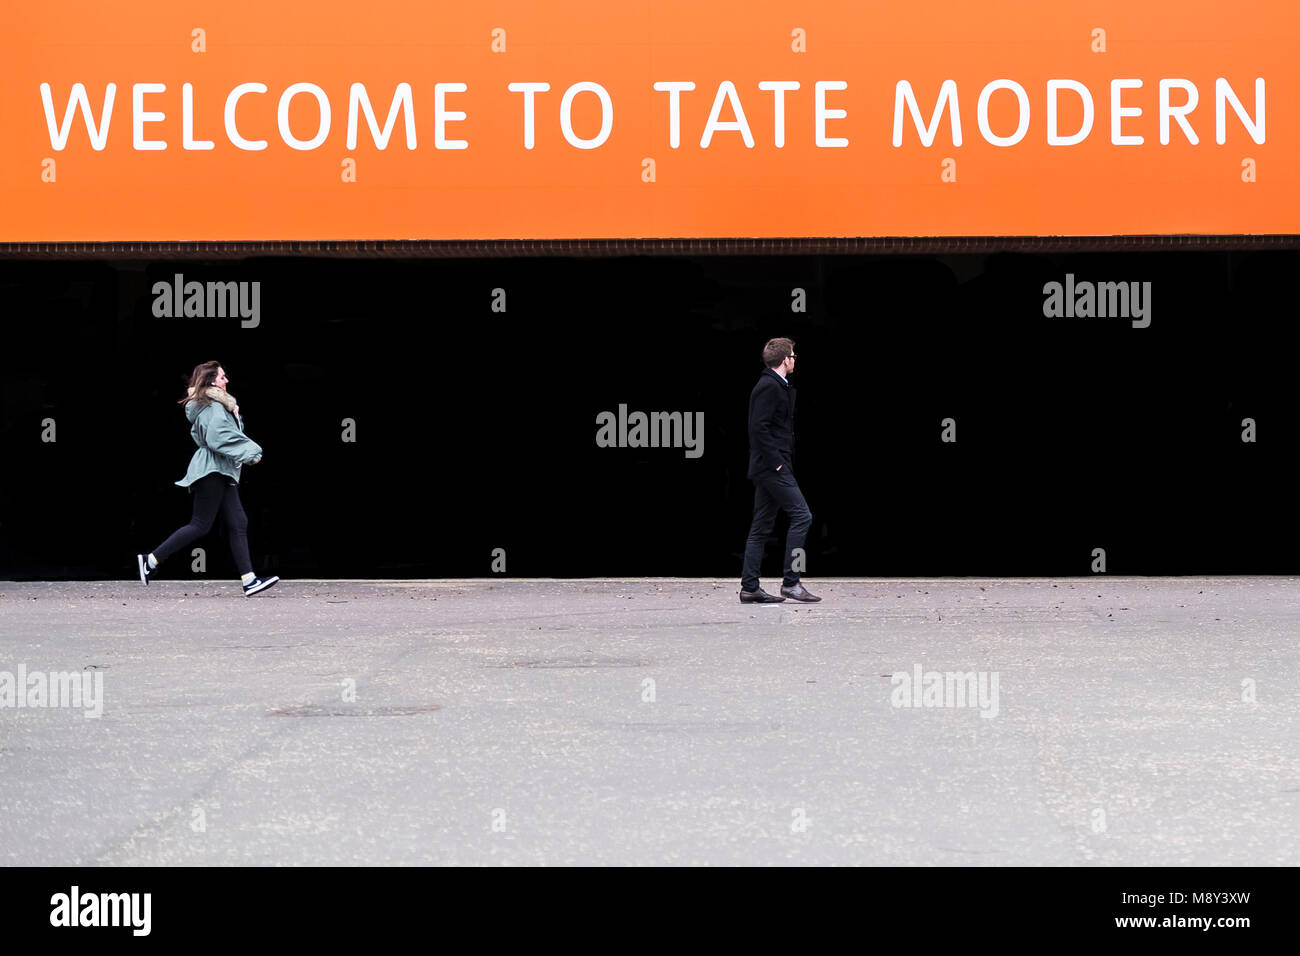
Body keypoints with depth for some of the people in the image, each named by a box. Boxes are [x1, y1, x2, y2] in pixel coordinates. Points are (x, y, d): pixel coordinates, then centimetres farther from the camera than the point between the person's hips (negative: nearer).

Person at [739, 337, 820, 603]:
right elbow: (759, 427, -20)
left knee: (761, 527, 9)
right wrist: (777, 461, -19)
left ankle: (749, 588, 9)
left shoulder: (779, 386, 18)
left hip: (766, 468, 10)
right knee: (801, 515, -10)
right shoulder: (769, 387, -12)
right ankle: (791, 582, -10)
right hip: (772, 467, -10)